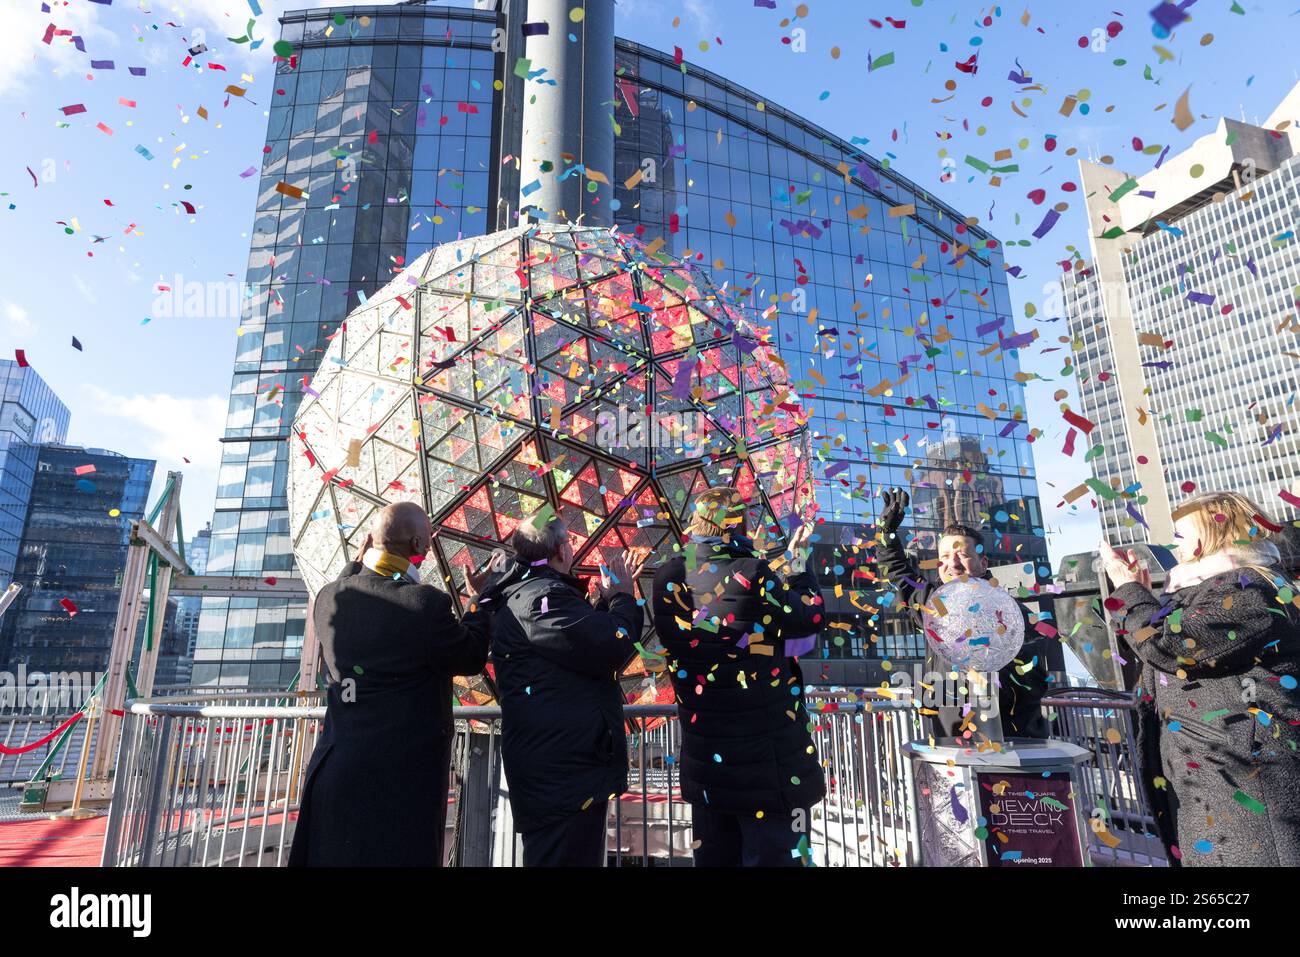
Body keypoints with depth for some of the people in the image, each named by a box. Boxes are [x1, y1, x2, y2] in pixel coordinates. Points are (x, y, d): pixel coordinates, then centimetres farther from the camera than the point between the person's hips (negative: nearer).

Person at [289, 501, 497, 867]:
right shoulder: (426, 604, -21)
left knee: (336, 853, 18)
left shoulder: (329, 597, -3)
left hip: (334, 771, 6)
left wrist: (356, 563, 26)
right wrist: (478, 599, 7)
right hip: (403, 779, -6)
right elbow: (473, 658, -6)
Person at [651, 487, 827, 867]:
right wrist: (798, 560, 5)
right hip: (769, 762, -5)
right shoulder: (754, 575, -22)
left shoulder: (669, 580, -7)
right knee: (775, 855, 11)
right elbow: (809, 621, -8)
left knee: (714, 857, 21)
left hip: (705, 762, 6)